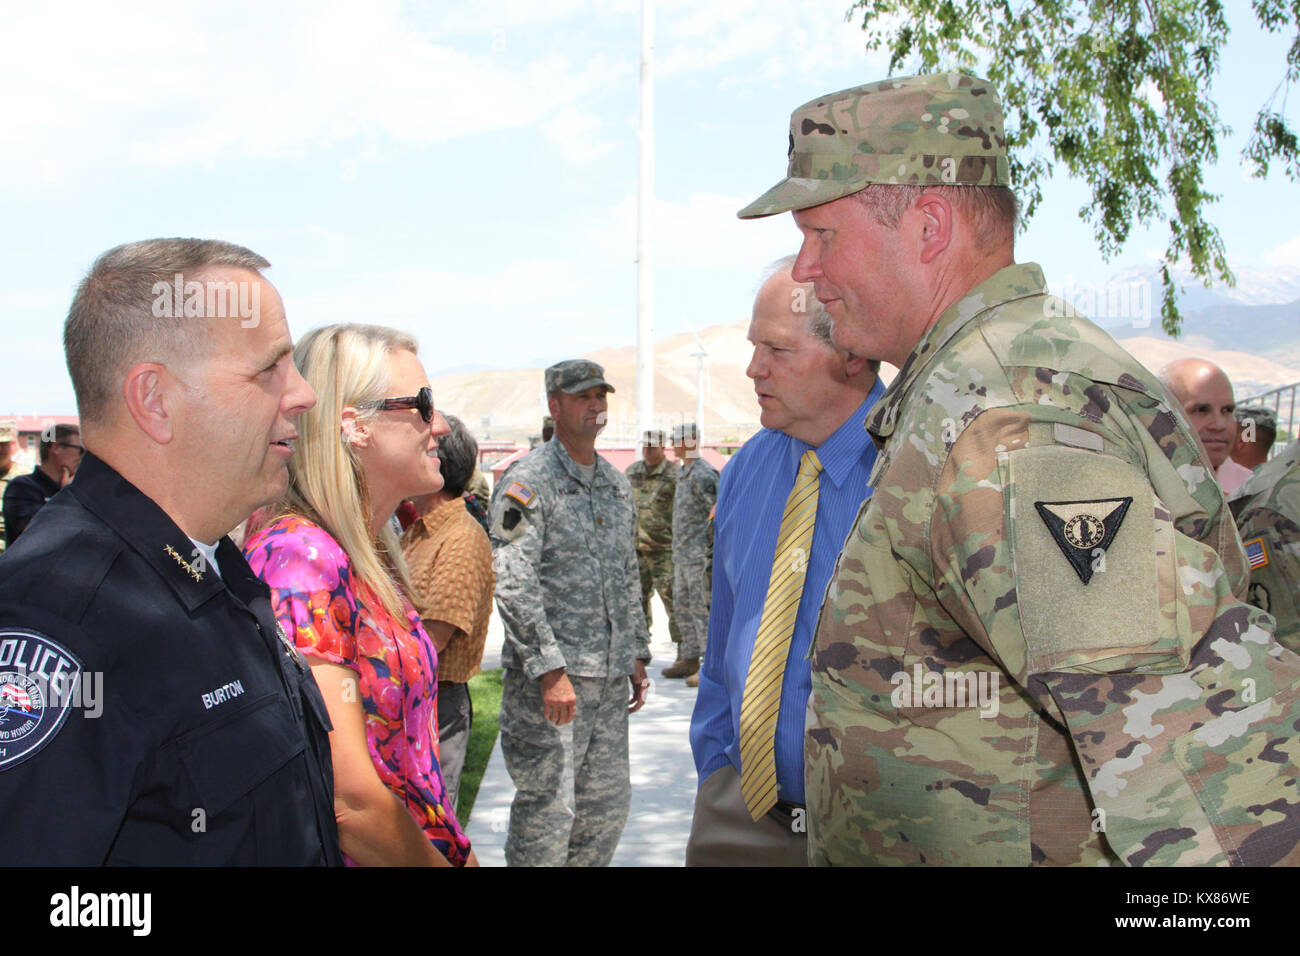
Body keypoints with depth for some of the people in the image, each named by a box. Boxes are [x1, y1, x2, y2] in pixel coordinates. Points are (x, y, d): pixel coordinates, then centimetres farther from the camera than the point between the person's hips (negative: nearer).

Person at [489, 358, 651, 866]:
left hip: (611, 677, 7)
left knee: (609, 804, 12)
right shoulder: (529, 481, -8)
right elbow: (512, 583, -16)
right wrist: (550, 668, -19)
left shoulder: (617, 484, 15)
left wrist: (637, 654, 17)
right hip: (550, 677, -7)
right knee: (547, 808, -2)